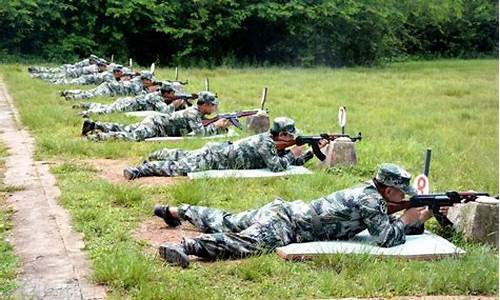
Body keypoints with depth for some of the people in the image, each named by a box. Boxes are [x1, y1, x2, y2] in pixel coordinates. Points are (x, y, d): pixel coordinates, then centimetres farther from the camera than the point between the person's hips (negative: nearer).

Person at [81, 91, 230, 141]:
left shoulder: (197, 111, 11)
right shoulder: (193, 114, -17)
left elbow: (204, 127, 21)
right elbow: (201, 132, -27)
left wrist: (221, 127, 8)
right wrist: (216, 126, -14)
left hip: (154, 121, 9)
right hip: (155, 125, -9)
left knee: (124, 129, 13)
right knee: (132, 137, -24)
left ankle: (93, 125, 15)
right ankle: (96, 136, -25)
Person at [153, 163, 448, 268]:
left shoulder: (368, 190, 13)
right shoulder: (370, 201, -15)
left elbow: (394, 225, 22)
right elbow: (388, 238, -22)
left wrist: (426, 215, 12)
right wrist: (407, 219, -4)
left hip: (285, 209, 9)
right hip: (284, 223, -9)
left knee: (224, 222, 20)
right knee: (248, 242, -32)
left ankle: (177, 211, 30)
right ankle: (184, 246, -45)